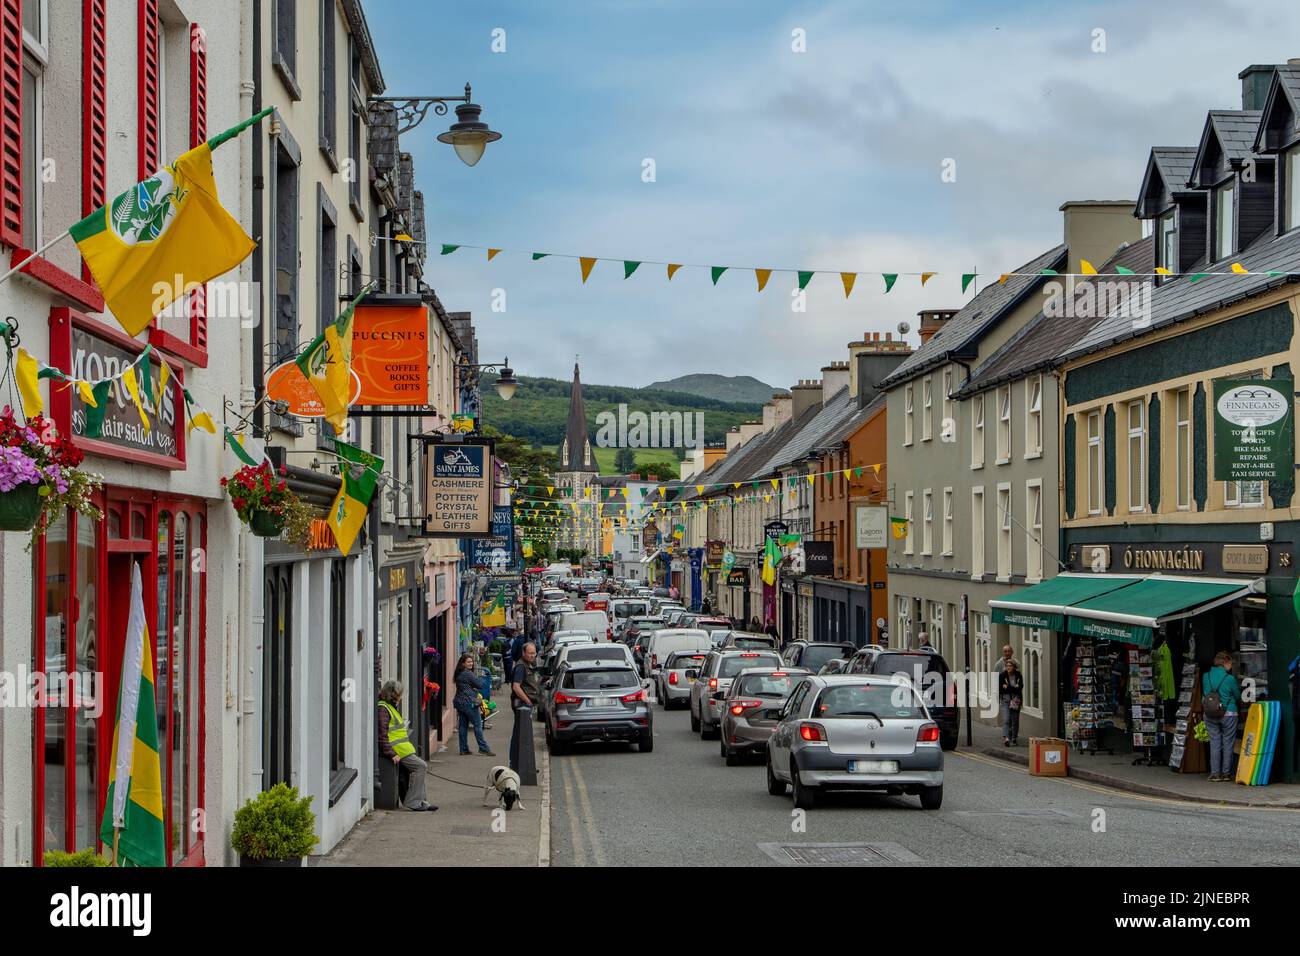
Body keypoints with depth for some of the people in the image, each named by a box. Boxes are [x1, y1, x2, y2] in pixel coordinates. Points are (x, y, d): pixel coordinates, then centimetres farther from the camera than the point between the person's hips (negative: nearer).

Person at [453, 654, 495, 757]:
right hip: (469, 703, -9)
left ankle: (463, 750, 9)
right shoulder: (468, 674, -15)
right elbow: (479, 685, -10)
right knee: (478, 725, -4)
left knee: (463, 725, 9)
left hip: (459, 702, 9)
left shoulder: (459, 674, 13)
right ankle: (483, 749, -4)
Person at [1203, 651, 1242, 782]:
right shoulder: (1230, 679, -10)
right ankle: (1226, 773, 8)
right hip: (1228, 714, -3)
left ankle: (1215, 773, 6)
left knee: (1214, 743, 7)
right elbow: (1238, 697, 4)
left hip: (1210, 715, 3)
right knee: (1228, 743, 6)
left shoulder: (1206, 677, 2)